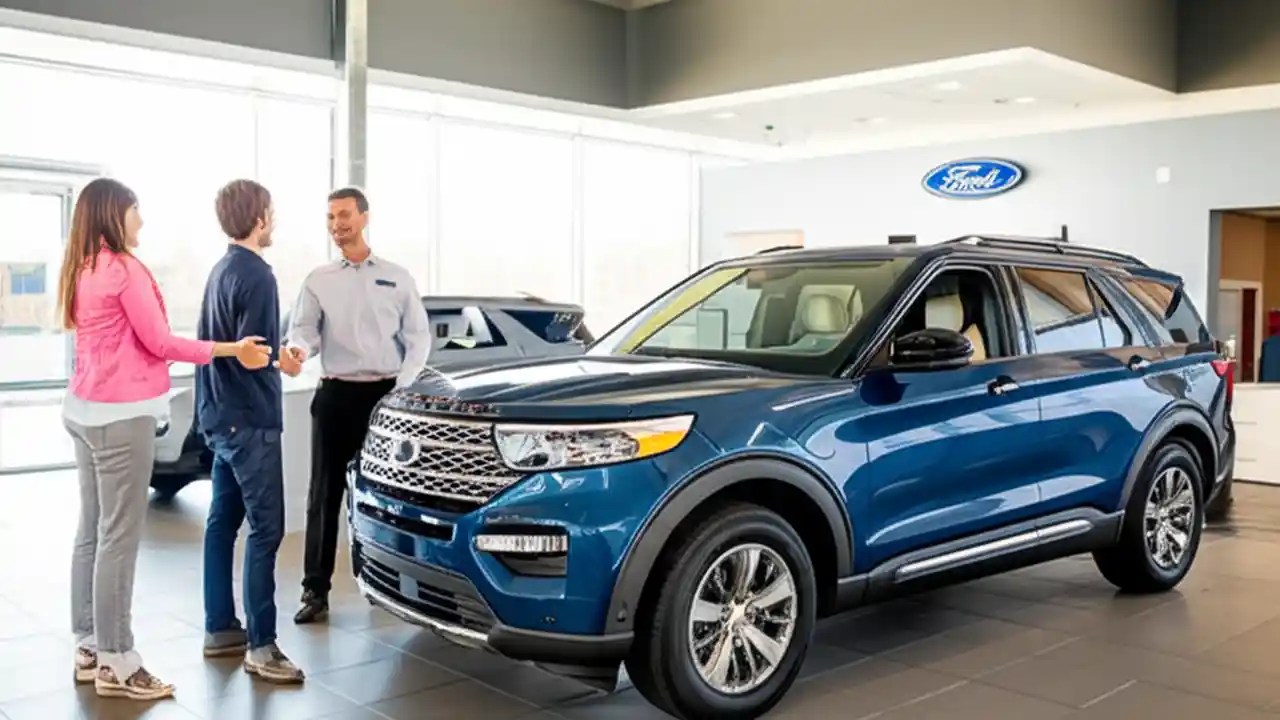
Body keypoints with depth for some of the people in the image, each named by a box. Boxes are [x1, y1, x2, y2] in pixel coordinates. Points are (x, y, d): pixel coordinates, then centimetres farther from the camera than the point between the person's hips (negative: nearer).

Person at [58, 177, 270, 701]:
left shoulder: (81, 271, 14)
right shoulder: (124, 269, -13)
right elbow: (159, 343, -12)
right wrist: (231, 349, -6)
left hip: (84, 409, 9)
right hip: (120, 415, -9)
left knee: (92, 532, 12)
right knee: (119, 538, -5)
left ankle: (89, 648, 20)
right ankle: (116, 664, 1)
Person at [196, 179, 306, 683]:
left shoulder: (221, 270, 13)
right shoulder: (256, 275, -16)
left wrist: (273, 356, 9)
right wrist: (283, 362, -2)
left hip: (221, 416, 10)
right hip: (249, 419, -10)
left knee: (223, 522, 13)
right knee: (266, 529, -8)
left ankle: (220, 629, 21)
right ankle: (260, 646, -6)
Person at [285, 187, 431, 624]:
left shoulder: (396, 277, 8)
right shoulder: (318, 280, 8)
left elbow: (418, 338, 6)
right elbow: (305, 329, -4)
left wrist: (402, 388, -6)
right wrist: (298, 348, -28)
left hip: (385, 394, 0)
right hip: (335, 395, 0)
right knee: (324, 492, 0)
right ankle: (316, 590, 5)